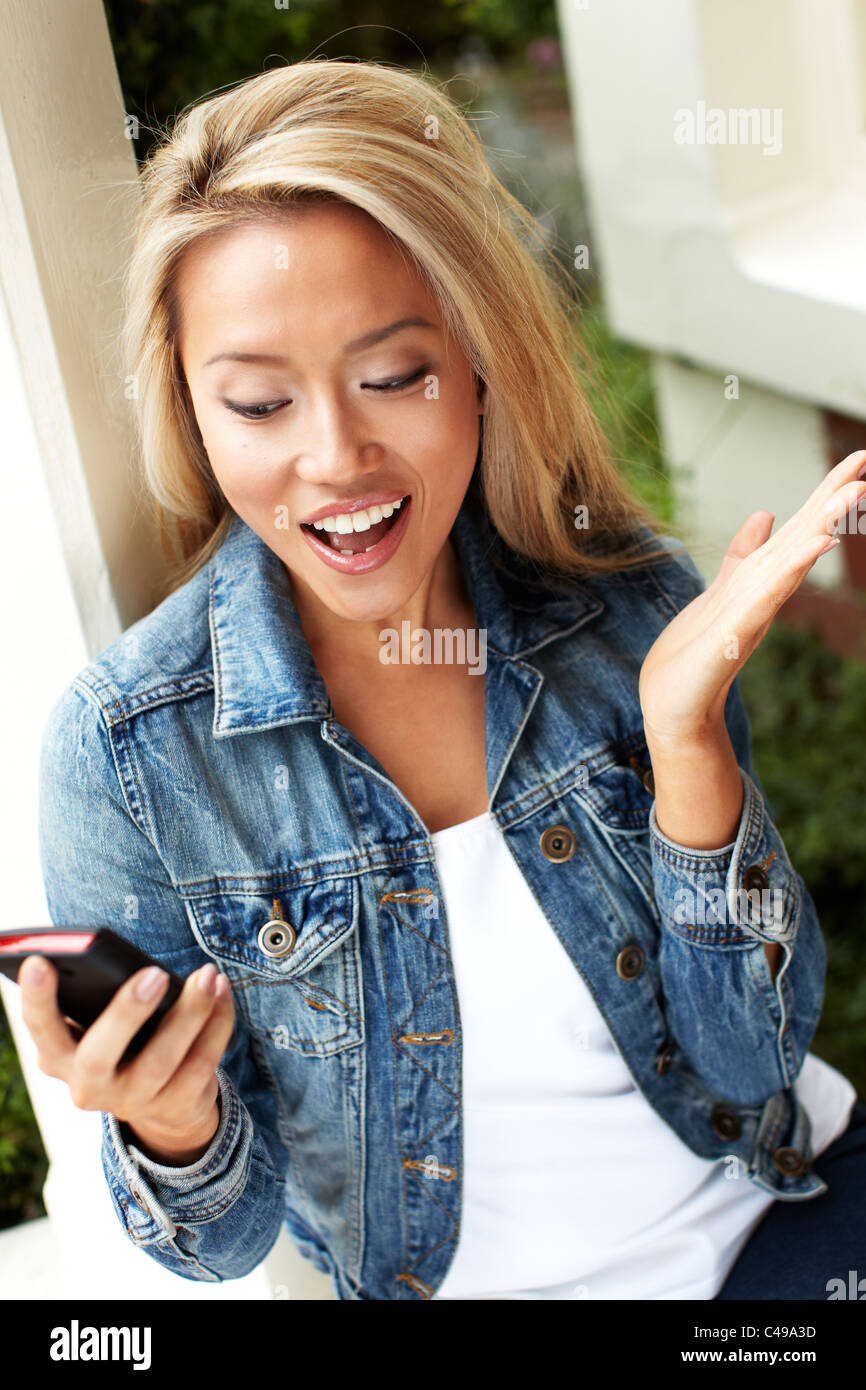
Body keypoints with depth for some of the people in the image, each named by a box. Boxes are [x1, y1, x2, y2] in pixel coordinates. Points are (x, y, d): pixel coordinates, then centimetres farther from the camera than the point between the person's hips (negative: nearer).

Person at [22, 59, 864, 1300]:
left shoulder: (627, 604, -9)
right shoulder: (126, 747, -14)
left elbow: (755, 1054, -6)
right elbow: (227, 1238, -5)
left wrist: (686, 728, -19)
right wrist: (172, 1132, -27)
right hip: (474, 1282, 1)